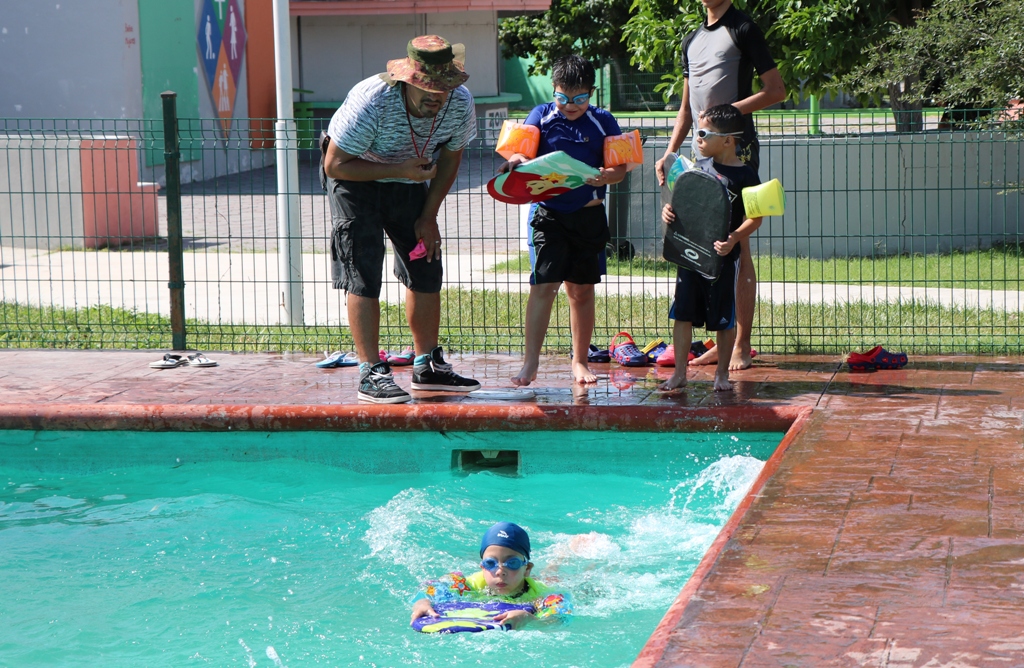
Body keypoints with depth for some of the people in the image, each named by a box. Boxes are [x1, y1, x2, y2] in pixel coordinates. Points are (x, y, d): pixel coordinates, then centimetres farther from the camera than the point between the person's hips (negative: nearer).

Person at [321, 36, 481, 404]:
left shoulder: (460, 104, -18)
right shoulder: (372, 101, -34)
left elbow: (449, 158, 0)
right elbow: (336, 166, -28)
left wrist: (429, 216, -4)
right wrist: (400, 171, -33)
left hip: (409, 182, 5)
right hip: (356, 177, -5)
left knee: (427, 271, 4)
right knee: (363, 276, -13)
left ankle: (428, 366, 17)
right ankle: (371, 374, -11)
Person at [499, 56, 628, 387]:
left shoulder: (602, 121, 2)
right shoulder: (541, 116, 3)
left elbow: (620, 167, 0)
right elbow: (521, 151, -5)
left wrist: (608, 176, -22)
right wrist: (516, 161, -28)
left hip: (588, 215, 1)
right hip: (548, 213, -1)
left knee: (581, 290, 11)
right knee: (543, 286, -10)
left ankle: (580, 361, 23)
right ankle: (530, 363, -8)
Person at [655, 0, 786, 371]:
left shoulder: (743, 30, -3)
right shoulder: (692, 41, 19)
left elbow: (776, 90, -7)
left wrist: (727, 111, -17)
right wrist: (669, 153, 13)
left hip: (737, 150, -7)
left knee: (737, 250, -7)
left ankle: (741, 346, -4)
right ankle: (722, 342, 13)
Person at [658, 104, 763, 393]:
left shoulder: (744, 175, -9)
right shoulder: (698, 166, 8)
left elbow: (754, 217, -13)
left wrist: (734, 238, -28)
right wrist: (669, 209, -3)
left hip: (722, 257, -5)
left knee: (724, 319, 6)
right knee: (683, 314, 5)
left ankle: (722, 373, 20)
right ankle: (679, 373, 12)